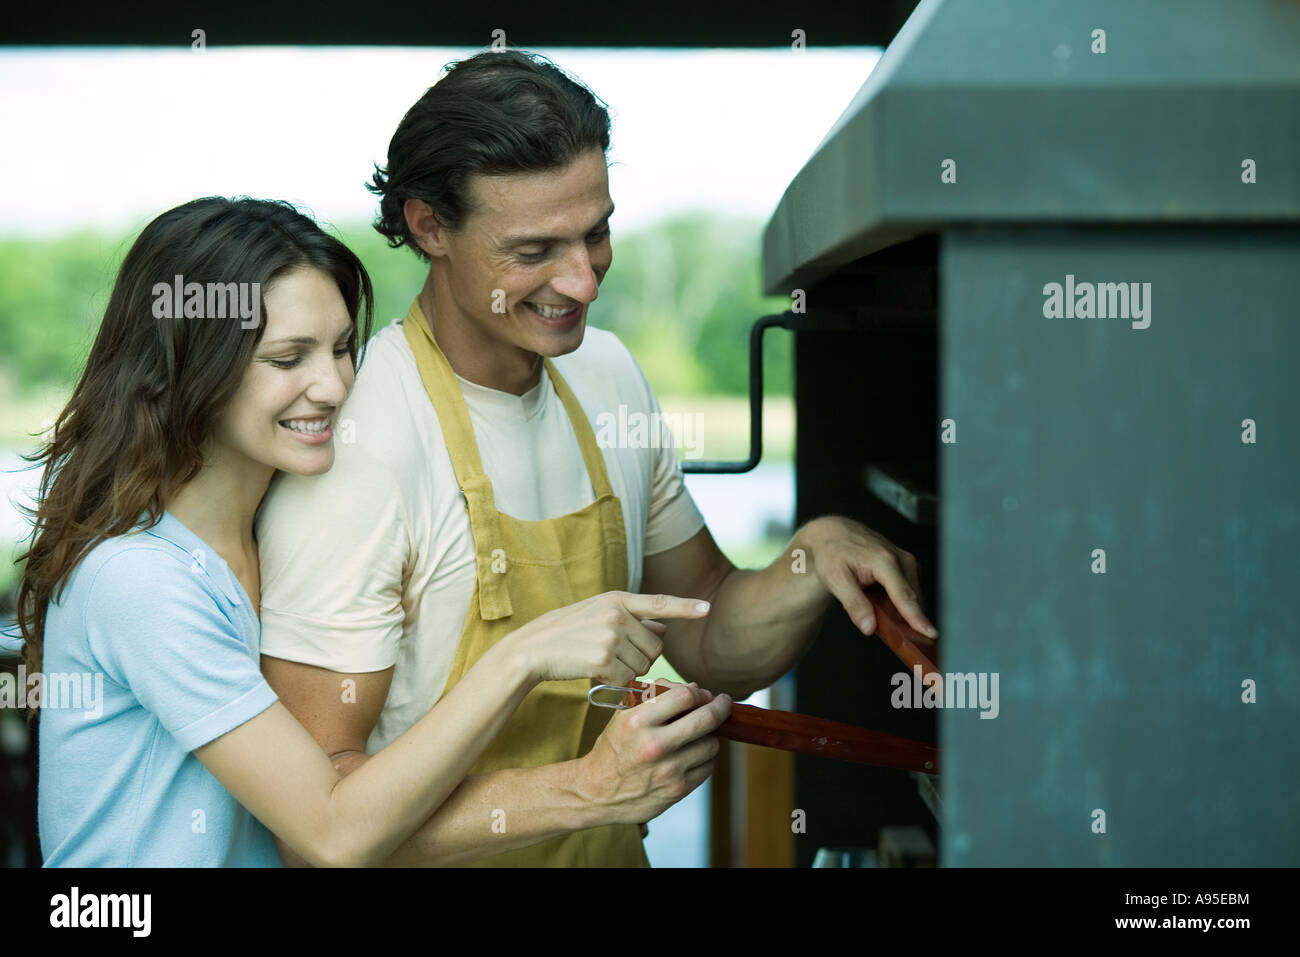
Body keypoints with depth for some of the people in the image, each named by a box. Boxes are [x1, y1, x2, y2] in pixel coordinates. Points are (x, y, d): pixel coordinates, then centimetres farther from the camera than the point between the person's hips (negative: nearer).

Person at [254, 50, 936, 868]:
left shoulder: (607, 373, 0)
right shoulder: (353, 453, -23)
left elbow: (708, 647, 6)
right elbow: (317, 793, -23)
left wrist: (815, 559, -12)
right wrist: (587, 790, -29)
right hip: (441, 859, -6)